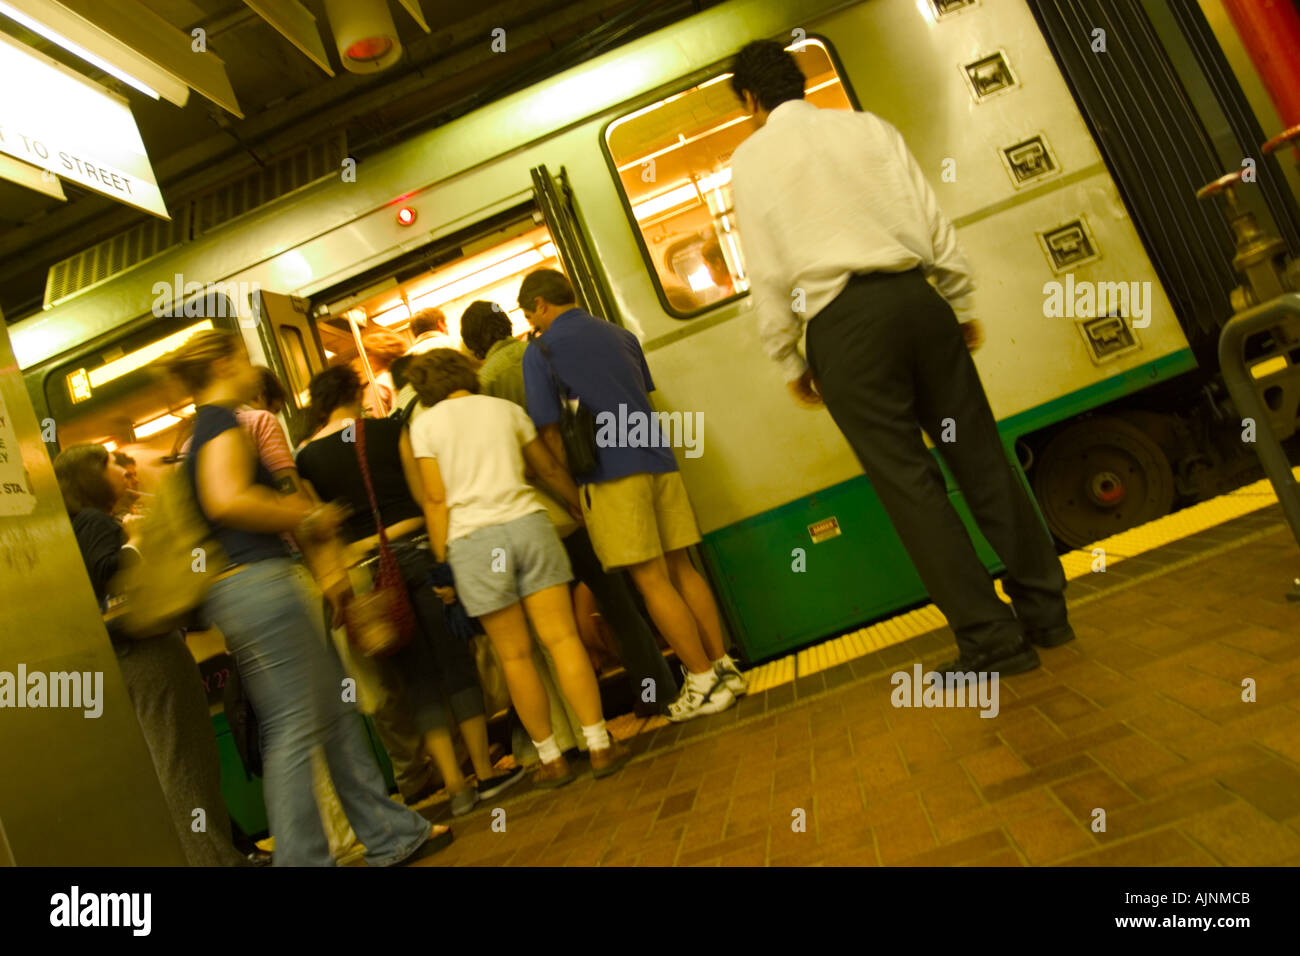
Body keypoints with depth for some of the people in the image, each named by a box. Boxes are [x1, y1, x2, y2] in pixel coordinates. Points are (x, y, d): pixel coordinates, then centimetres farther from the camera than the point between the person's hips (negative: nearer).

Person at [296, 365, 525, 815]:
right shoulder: (390, 430, -1)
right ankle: (485, 772, 13)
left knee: (418, 680, 8)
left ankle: (455, 784, 10)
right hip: (417, 551, -2)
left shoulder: (307, 457, 5)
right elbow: (423, 495, -1)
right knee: (456, 663, 7)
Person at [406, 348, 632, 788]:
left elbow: (435, 498, 0)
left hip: (471, 538, -2)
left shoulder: (424, 424, 7)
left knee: (515, 655, 5)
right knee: (562, 636, 2)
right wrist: (580, 506, 37)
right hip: (526, 520, 2)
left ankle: (552, 758, 14)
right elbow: (549, 469, 23)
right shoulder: (505, 408, 15)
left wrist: (442, 558, 5)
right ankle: (599, 745, 3)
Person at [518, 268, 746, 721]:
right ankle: (723, 665, 16)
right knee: (681, 568, 11)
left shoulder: (540, 351, -2)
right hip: (659, 460, 6)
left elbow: (550, 431, -4)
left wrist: (574, 493, 3)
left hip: (611, 475, -6)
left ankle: (705, 681, 4)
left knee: (652, 581, -1)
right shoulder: (620, 335, 16)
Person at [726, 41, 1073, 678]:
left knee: (908, 483, 0)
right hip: (914, 295, 4)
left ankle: (990, 637, 3)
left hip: (842, 323, -4)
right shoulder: (867, 126, 14)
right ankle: (1044, 607, 18)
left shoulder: (750, 160, 5)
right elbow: (933, 220, 11)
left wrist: (789, 362, 10)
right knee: (979, 454, 10)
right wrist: (960, 304, 19)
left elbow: (769, 273, 1)